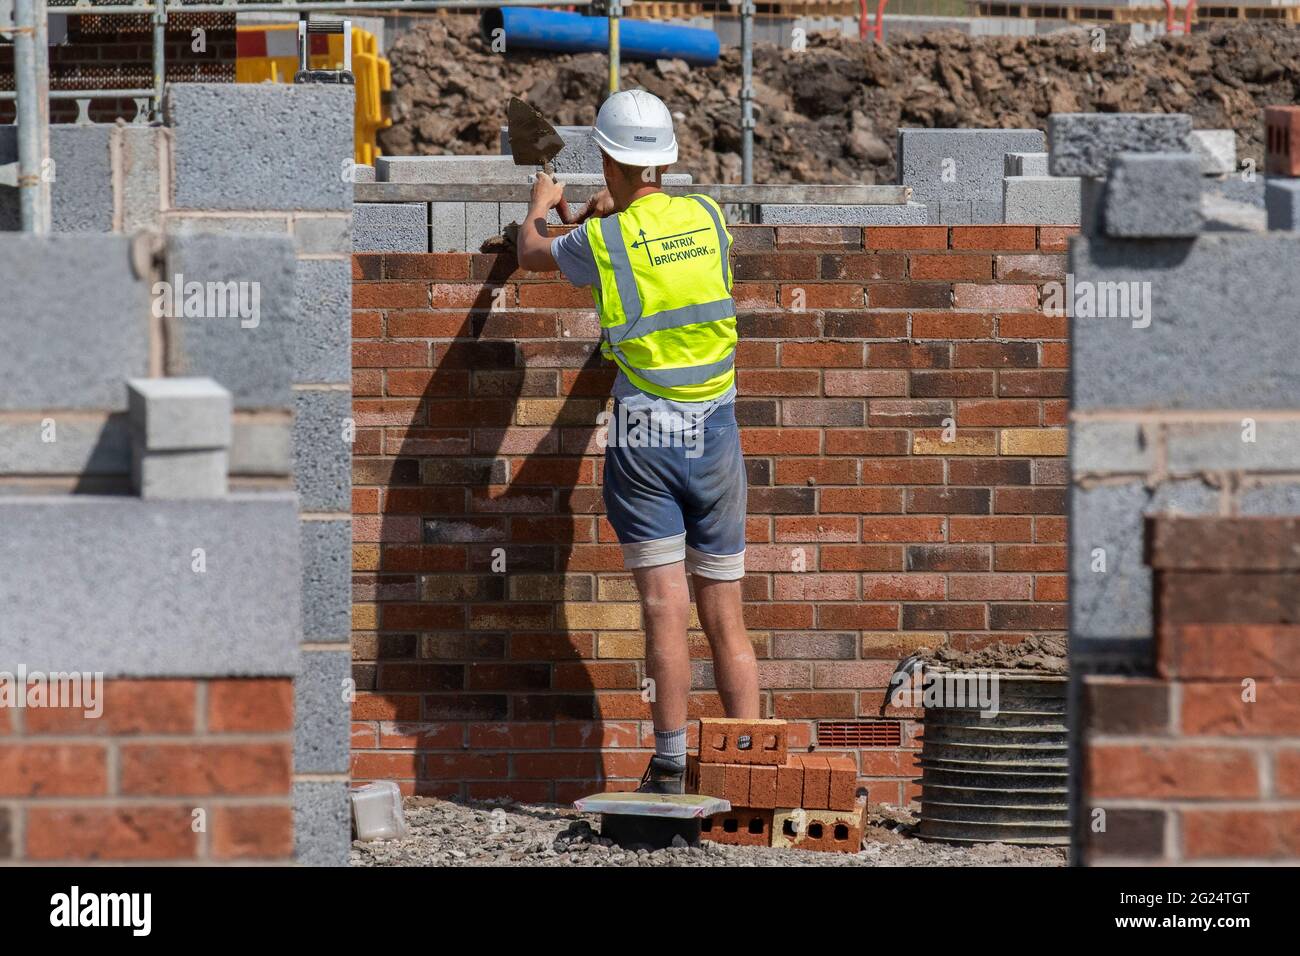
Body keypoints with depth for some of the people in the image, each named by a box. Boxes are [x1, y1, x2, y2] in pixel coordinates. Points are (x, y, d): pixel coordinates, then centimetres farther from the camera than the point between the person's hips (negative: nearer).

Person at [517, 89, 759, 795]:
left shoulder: (601, 242, -7)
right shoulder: (707, 219, 3)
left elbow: (531, 254, 17)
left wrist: (540, 207, 38)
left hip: (643, 439, -3)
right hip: (717, 436, 3)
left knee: (665, 607, -9)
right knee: (725, 618, 6)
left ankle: (670, 768, -15)